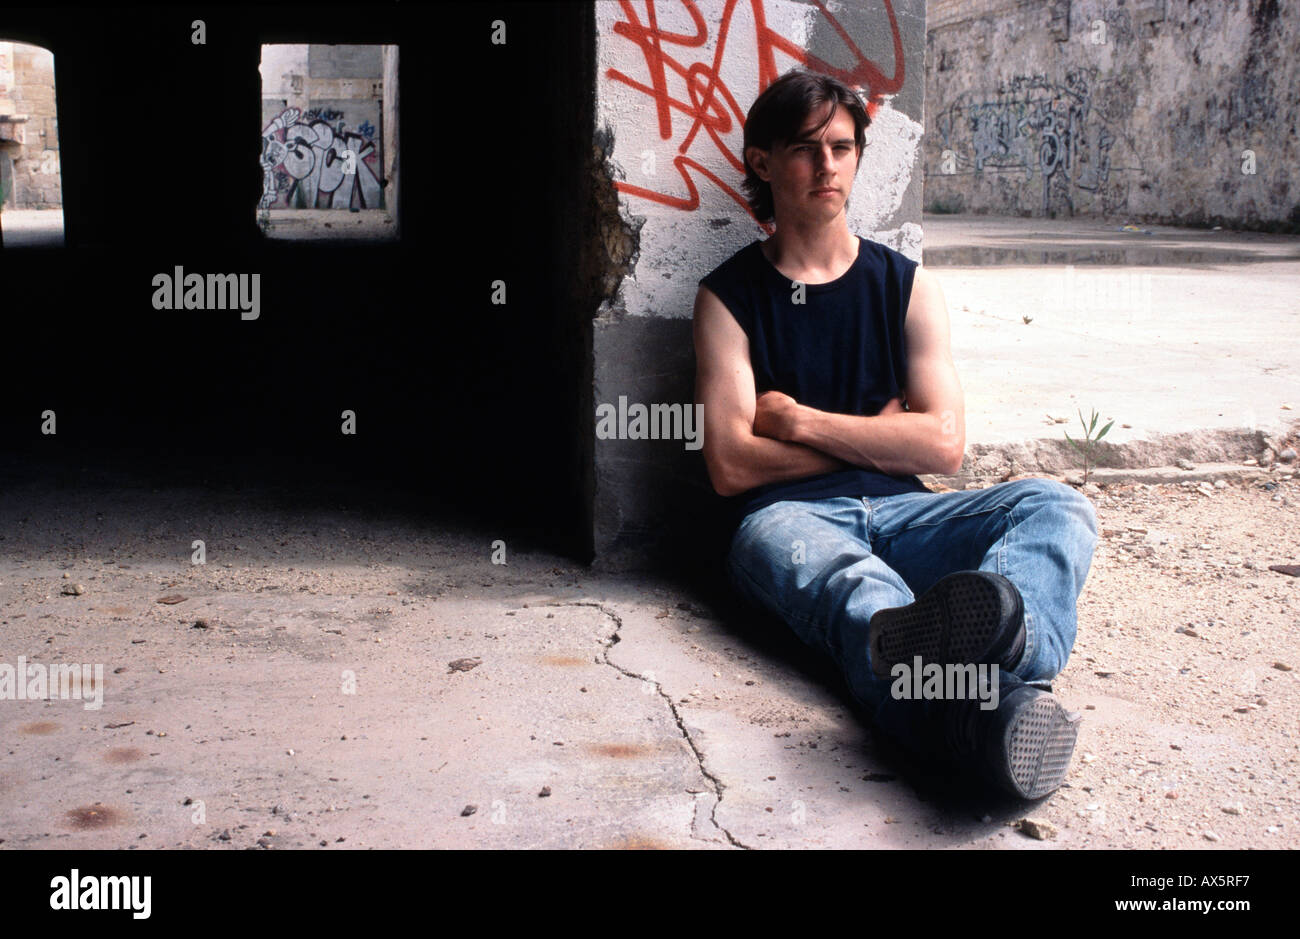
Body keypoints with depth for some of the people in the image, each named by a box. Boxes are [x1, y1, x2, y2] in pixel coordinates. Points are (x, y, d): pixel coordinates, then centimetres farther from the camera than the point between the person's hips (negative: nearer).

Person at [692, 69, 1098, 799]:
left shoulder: (907, 285, 15)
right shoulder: (729, 297, 9)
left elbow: (944, 445, 3)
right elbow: (732, 466, -3)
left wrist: (798, 421, -1)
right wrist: (876, 436, 2)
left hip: (898, 511, 4)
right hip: (789, 516, -3)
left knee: (1055, 504, -25)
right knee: (850, 583, -39)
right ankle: (988, 705, -72)